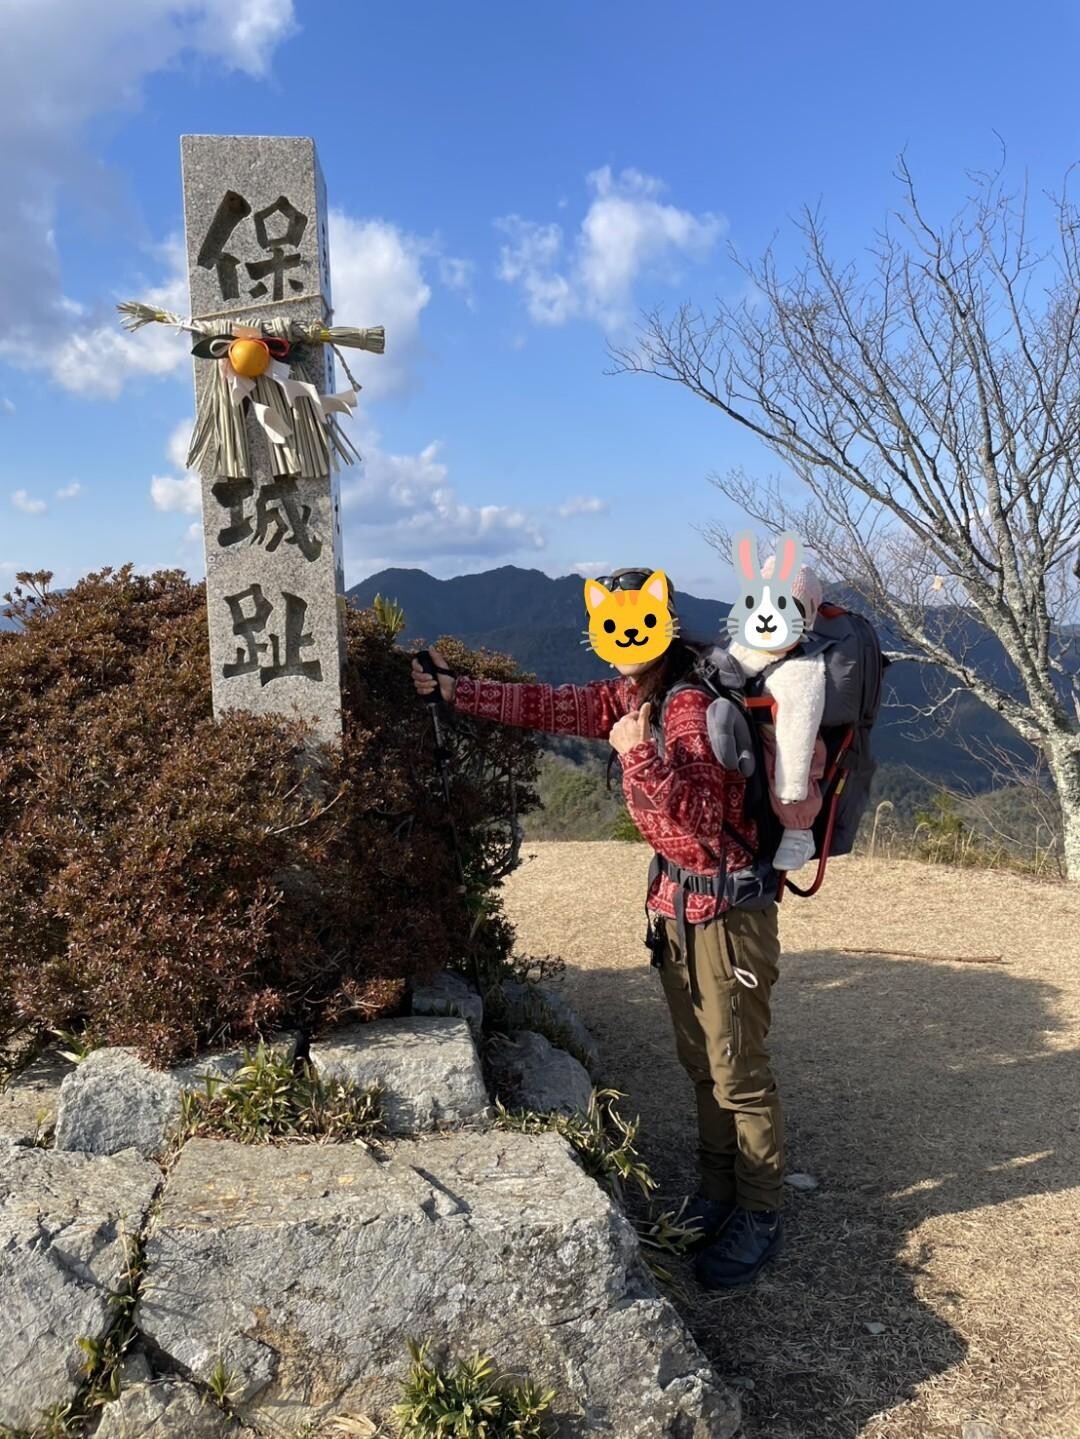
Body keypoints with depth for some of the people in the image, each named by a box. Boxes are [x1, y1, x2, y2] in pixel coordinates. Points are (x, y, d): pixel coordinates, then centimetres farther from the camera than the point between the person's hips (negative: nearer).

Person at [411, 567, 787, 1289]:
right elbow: (550, 706, 10)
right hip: (674, 897, 9)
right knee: (700, 1061, 18)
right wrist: (458, 689, 10)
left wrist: (639, 754, -31)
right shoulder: (630, 693, 4)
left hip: (724, 904, -9)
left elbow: (702, 817, -28)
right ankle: (719, 1190, 34)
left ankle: (761, 1215, 19)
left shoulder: (693, 703, -23)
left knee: (738, 1070, 3)